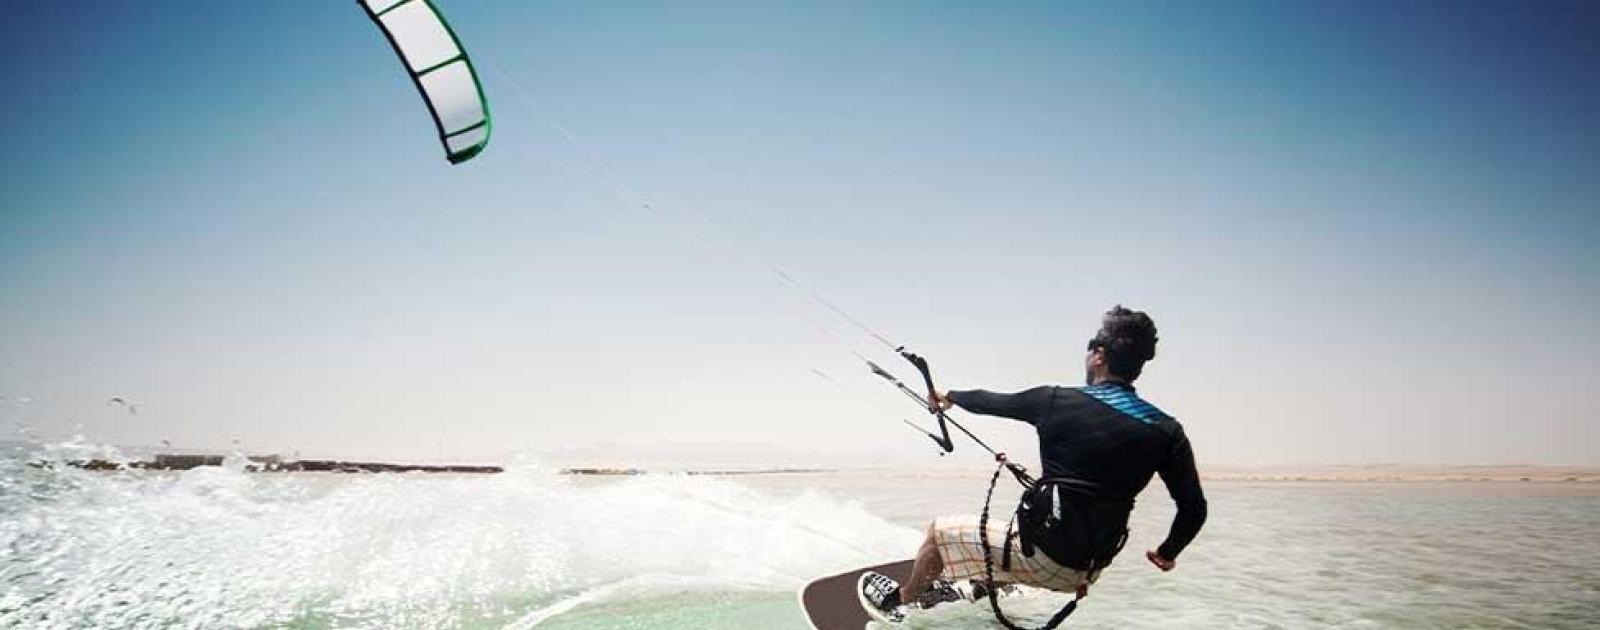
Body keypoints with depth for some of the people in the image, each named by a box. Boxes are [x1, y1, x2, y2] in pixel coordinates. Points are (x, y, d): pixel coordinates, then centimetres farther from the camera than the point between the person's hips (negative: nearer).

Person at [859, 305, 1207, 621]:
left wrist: (949, 397, 24)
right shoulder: (1166, 430, -5)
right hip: (1091, 567, 6)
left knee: (938, 531, 17)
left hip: (1043, 553, -5)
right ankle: (983, 587, 55)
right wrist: (1167, 553, 17)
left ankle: (900, 601, 38)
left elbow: (992, 402, 4)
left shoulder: (1056, 401, -12)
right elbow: (1194, 508, -3)